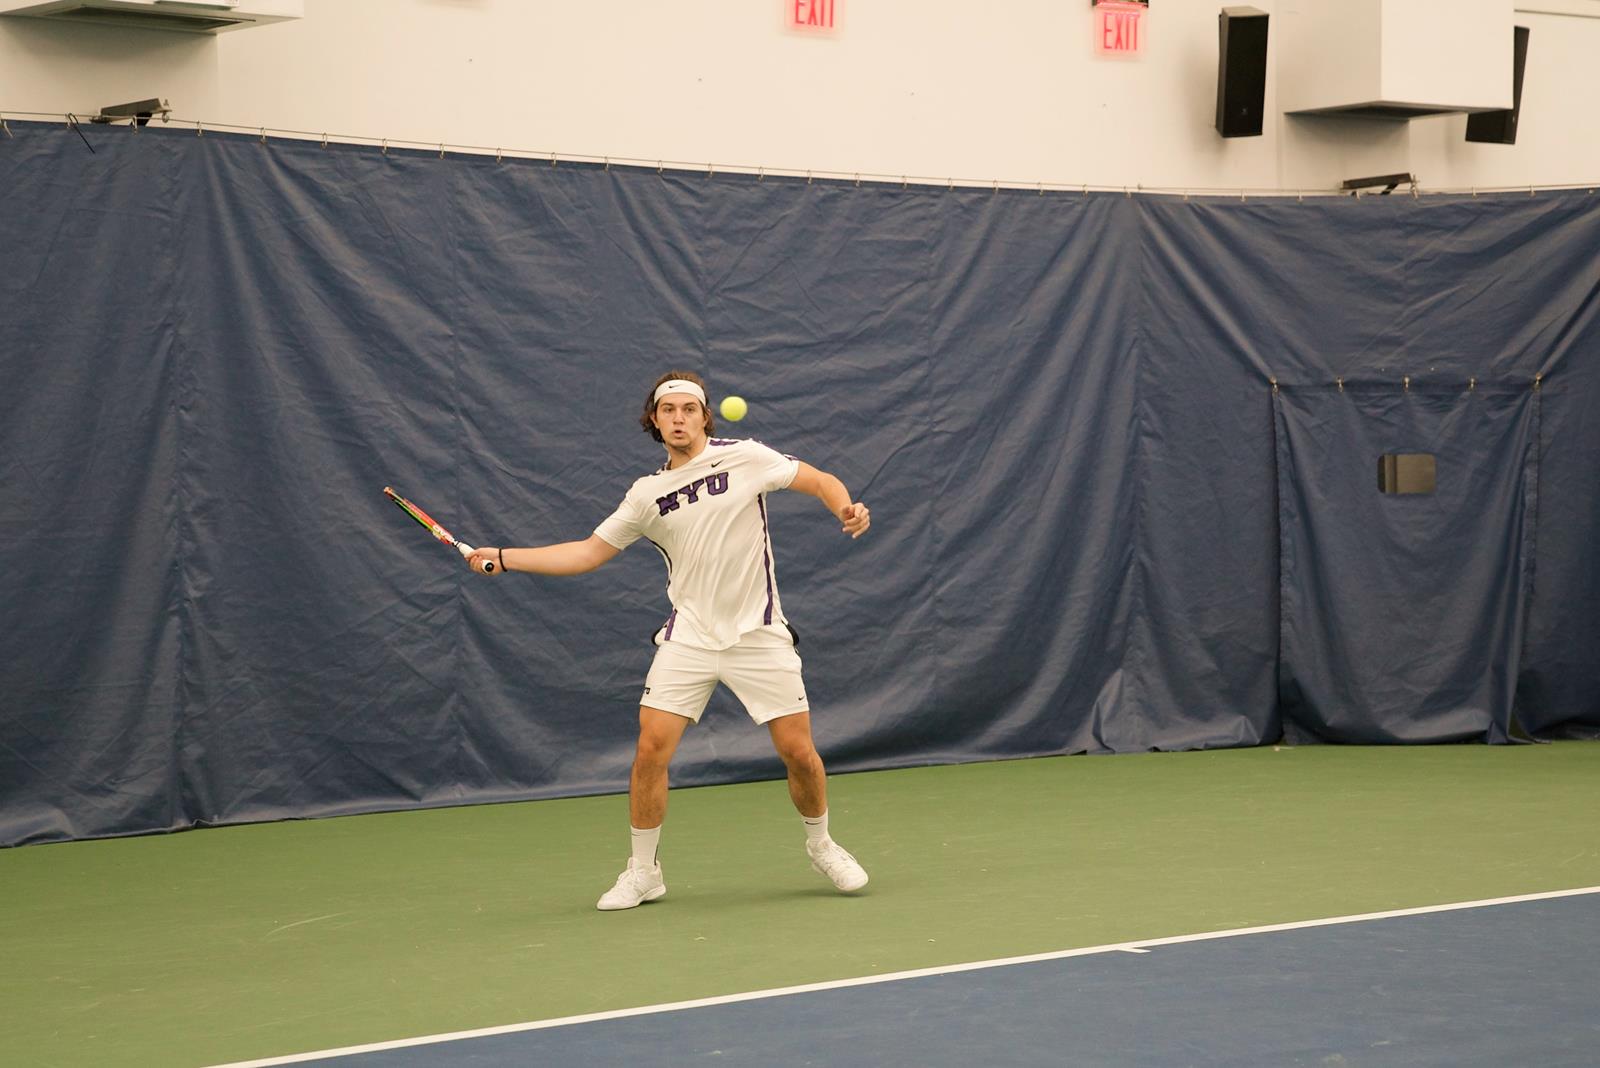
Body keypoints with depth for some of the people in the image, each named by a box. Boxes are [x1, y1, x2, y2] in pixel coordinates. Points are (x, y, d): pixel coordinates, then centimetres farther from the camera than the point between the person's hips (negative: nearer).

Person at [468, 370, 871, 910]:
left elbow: (819, 481, 1)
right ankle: (643, 872, 7)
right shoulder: (646, 495, 6)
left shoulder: (744, 457, -3)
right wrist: (503, 558, 4)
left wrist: (847, 508, -21)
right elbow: (589, 551, 9)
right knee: (651, 749, -9)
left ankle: (821, 846, 25)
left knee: (799, 752, -4)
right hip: (689, 637, 2)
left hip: (758, 636, -2)